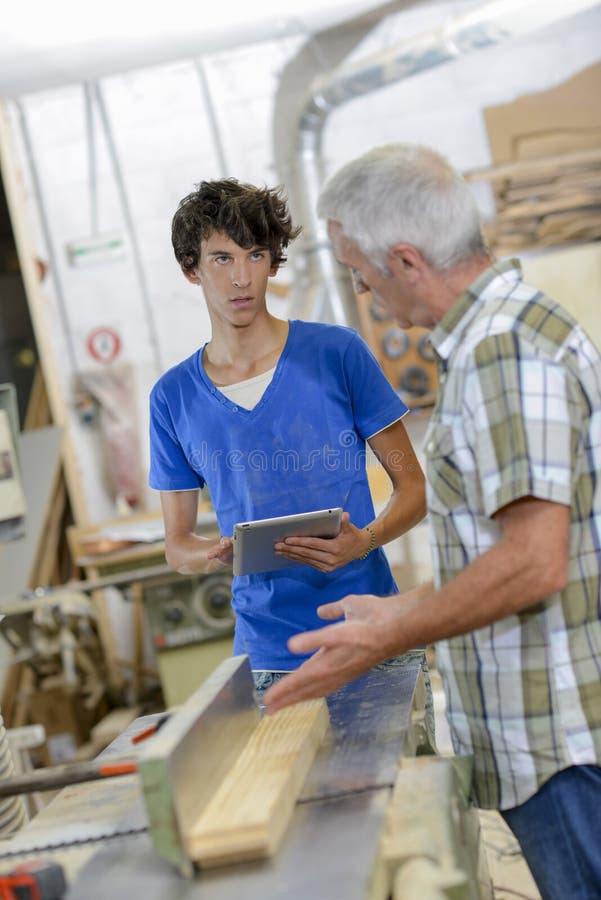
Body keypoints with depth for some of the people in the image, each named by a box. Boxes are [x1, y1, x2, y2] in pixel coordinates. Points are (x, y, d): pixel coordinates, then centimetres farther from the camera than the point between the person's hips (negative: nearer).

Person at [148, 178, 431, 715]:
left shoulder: (337, 352, -2)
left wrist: (363, 541, -18)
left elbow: (412, 487, 2)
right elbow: (177, 545, 10)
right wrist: (218, 555, -13)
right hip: (268, 658, 1)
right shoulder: (173, 397, 4)